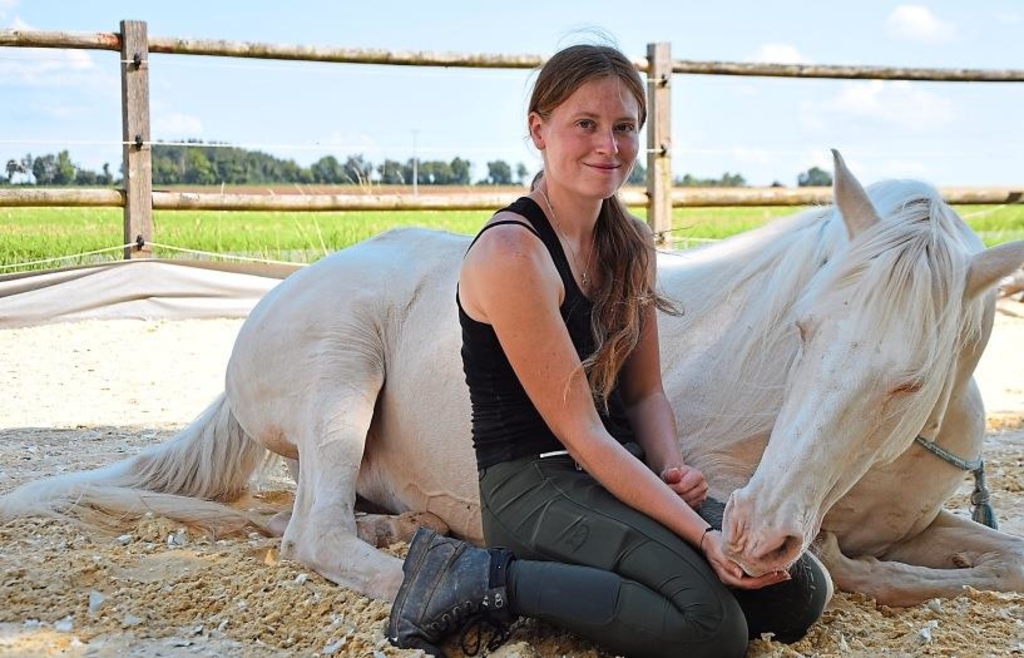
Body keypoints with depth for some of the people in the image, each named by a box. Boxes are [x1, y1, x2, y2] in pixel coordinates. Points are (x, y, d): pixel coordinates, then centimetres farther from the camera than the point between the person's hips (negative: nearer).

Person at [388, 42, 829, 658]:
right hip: (533, 488, -8)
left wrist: (672, 466, -8)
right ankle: (486, 581, -13)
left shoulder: (631, 245, 10)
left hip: (621, 471, 8)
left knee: (800, 595, -4)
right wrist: (703, 533, -22)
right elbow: (580, 432, -17)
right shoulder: (513, 252, -16)